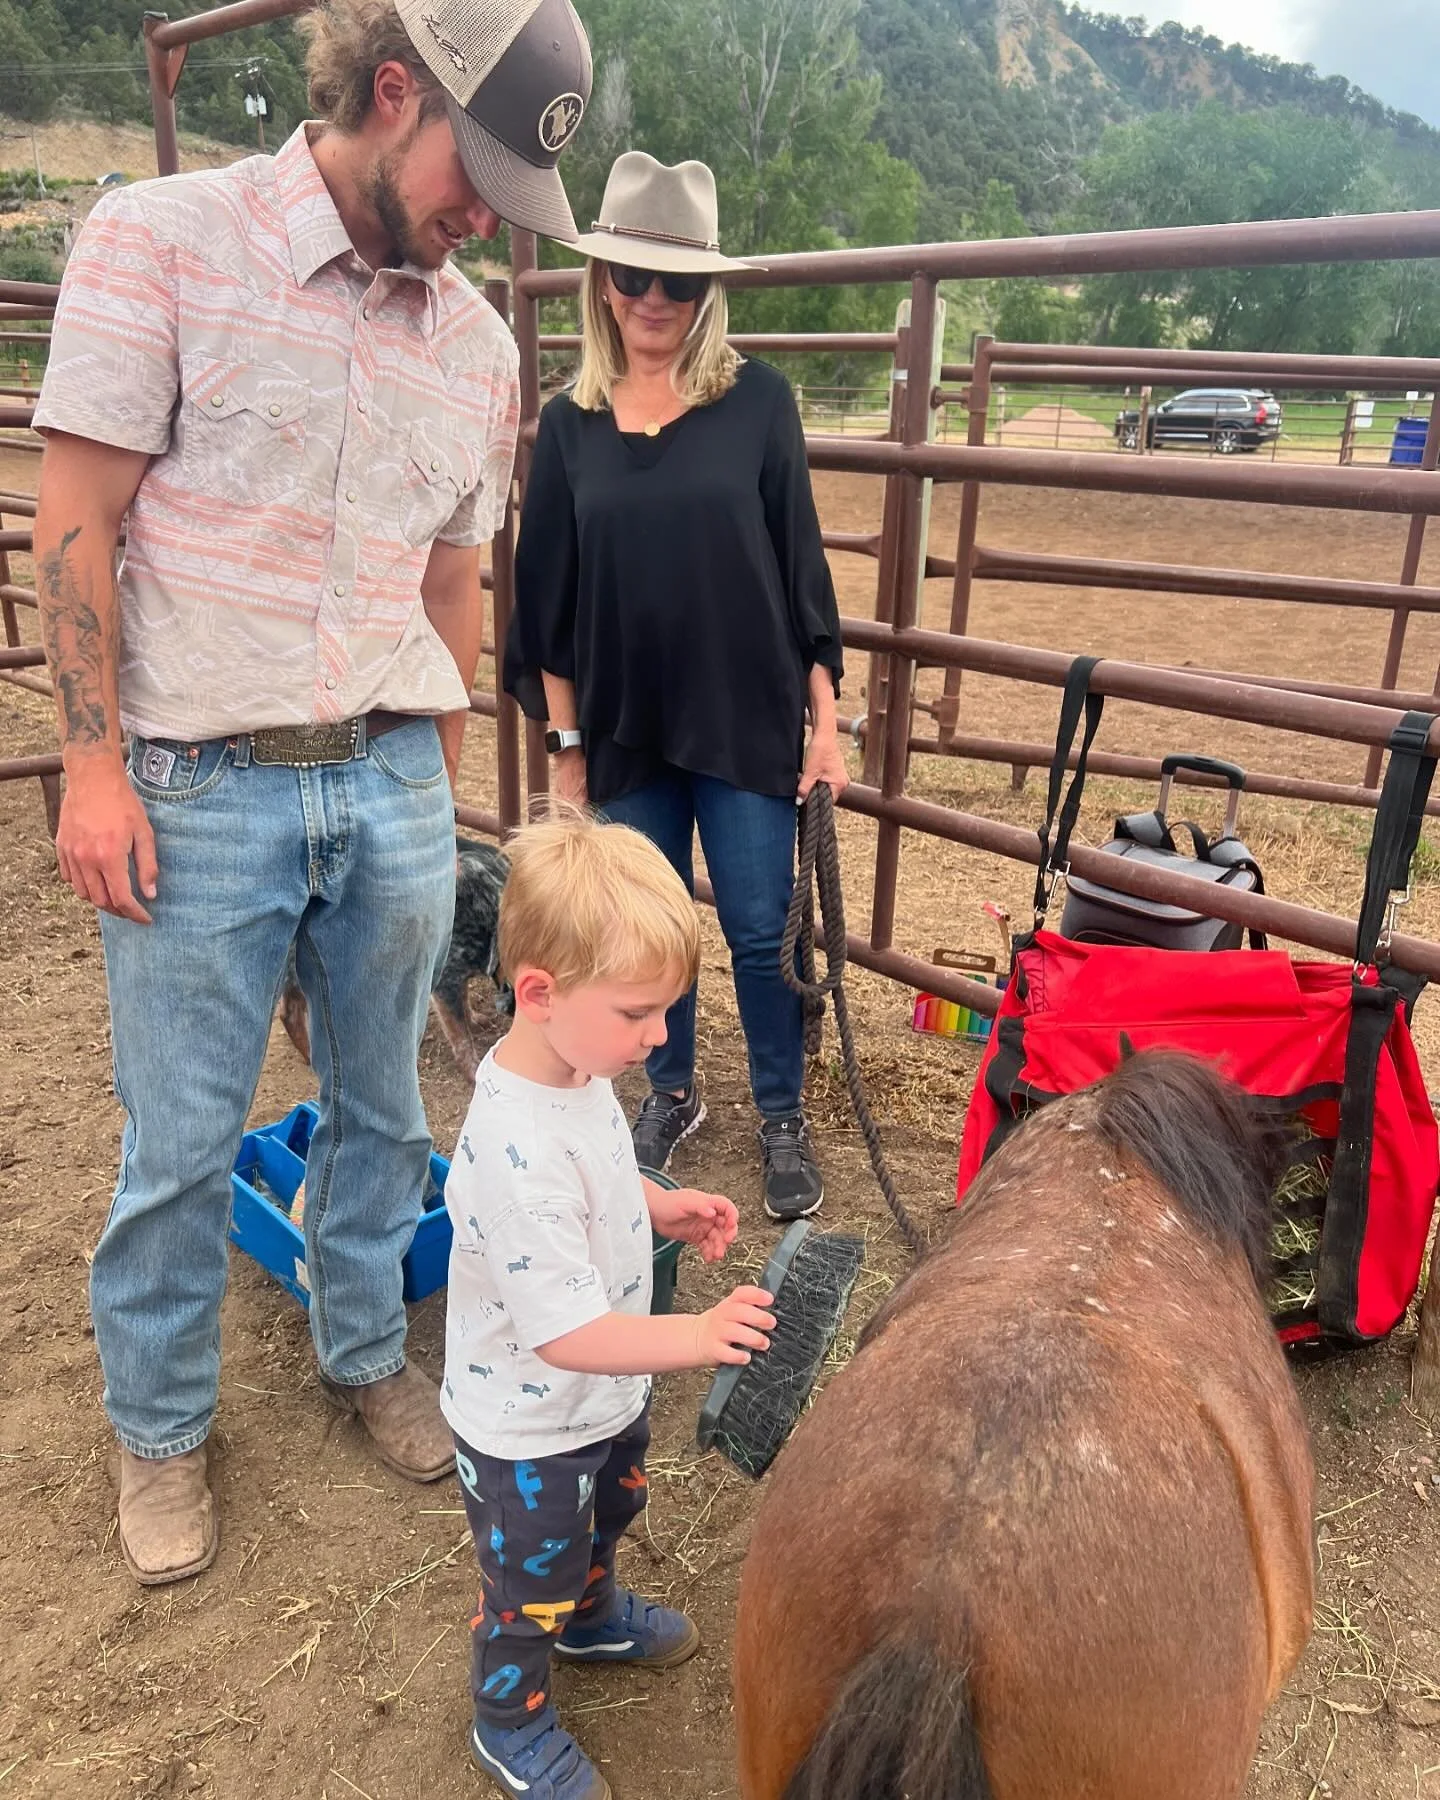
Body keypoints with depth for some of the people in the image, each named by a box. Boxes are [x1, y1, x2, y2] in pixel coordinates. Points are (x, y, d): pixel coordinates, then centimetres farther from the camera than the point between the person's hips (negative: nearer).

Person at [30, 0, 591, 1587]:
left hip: (391, 785, 4)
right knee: (182, 1143, 7)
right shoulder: (160, 240, -5)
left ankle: (364, 1352, 39)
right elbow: (77, 523, -6)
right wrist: (94, 768, -10)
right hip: (201, 788, -4)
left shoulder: (479, 342, 9)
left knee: (382, 1107, 15)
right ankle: (158, 1432, 30)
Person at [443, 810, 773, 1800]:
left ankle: (593, 1614, 64)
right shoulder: (517, 1155, -41)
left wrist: (660, 1206, -5)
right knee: (531, 1580, 19)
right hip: (531, 1430, -8)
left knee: (607, 1517, 35)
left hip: (608, 1395, 9)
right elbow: (567, 1336, -36)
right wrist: (698, 1337, -37)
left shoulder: (575, 1068, -12)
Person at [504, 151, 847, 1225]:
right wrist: (565, 741, 4)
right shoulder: (572, 423, 3)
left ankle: (783, 1117, 23)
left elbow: (799, 562, 0)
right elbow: (551, 596, 6)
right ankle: (672, 1094, 34)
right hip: (624, 728, 2)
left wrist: (824, 716, -3)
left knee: (760, 931, 4)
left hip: (747, 721, -2)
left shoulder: (757, 401, -2)